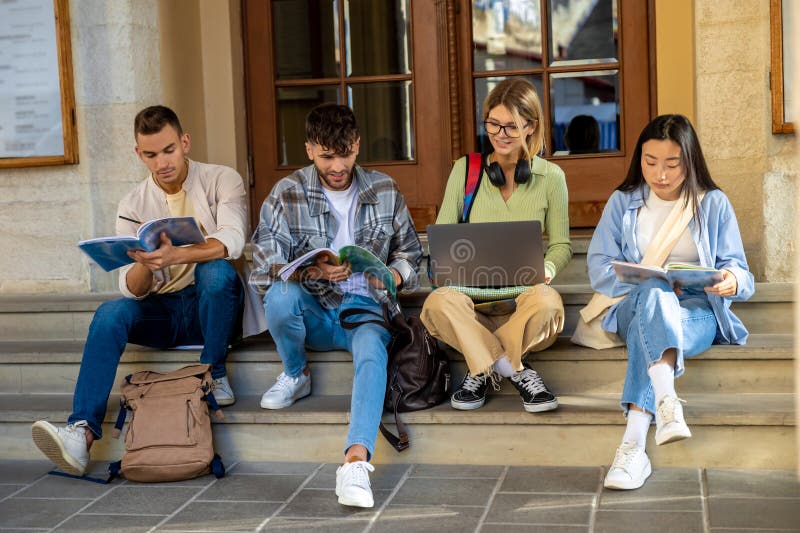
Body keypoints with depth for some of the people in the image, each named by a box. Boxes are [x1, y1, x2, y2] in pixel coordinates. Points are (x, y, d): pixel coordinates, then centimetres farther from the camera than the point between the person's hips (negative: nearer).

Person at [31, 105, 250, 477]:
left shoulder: (221, 180, -3)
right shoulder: (132, 205, 4)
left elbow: (231, 240, -23)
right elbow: (132, 289, -4)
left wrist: (175, 255, -40)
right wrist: (145, 264, -28)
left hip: (214, 307, -2)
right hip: (164, 311, 3)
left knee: (216, 271, -34)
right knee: (110, 313, -25)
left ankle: (214, 373, -13)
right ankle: (82, 431, -35)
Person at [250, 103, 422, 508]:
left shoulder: (384, 191, 7)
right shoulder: (287, 194, 0)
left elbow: (410, 251, 16)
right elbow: (264, 265, -9)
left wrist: (395, 275, -8)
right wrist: (311, 271, -29)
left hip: (364, 307, 0)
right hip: (312, 311, 0)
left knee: (372, 353, -35)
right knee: (280, 295, -35)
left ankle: (356, 460, -51)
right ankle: (295, 375, -4)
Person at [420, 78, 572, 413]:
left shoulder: (551, 177, 7)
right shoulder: (465, 170, 7)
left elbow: (561, 244, 10)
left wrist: (547, 268, -13)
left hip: (523, 301, 0)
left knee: (546, 300, -37)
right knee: (439, 302, -35)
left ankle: (483, 369, -15)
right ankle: (517, 373, -23)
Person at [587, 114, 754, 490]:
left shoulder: (713, 204, 10)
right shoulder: (623, 202, 12)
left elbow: (741, 274, 3)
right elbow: (599, 267, 1)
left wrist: (732, 282, -24)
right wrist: (649, 284, -17)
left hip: (697, 310, -1)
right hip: (635, 307, 1)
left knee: (646, 333, -37)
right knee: (653, 293, -39)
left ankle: (633, 443, -55)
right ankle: (666, 403, -62)